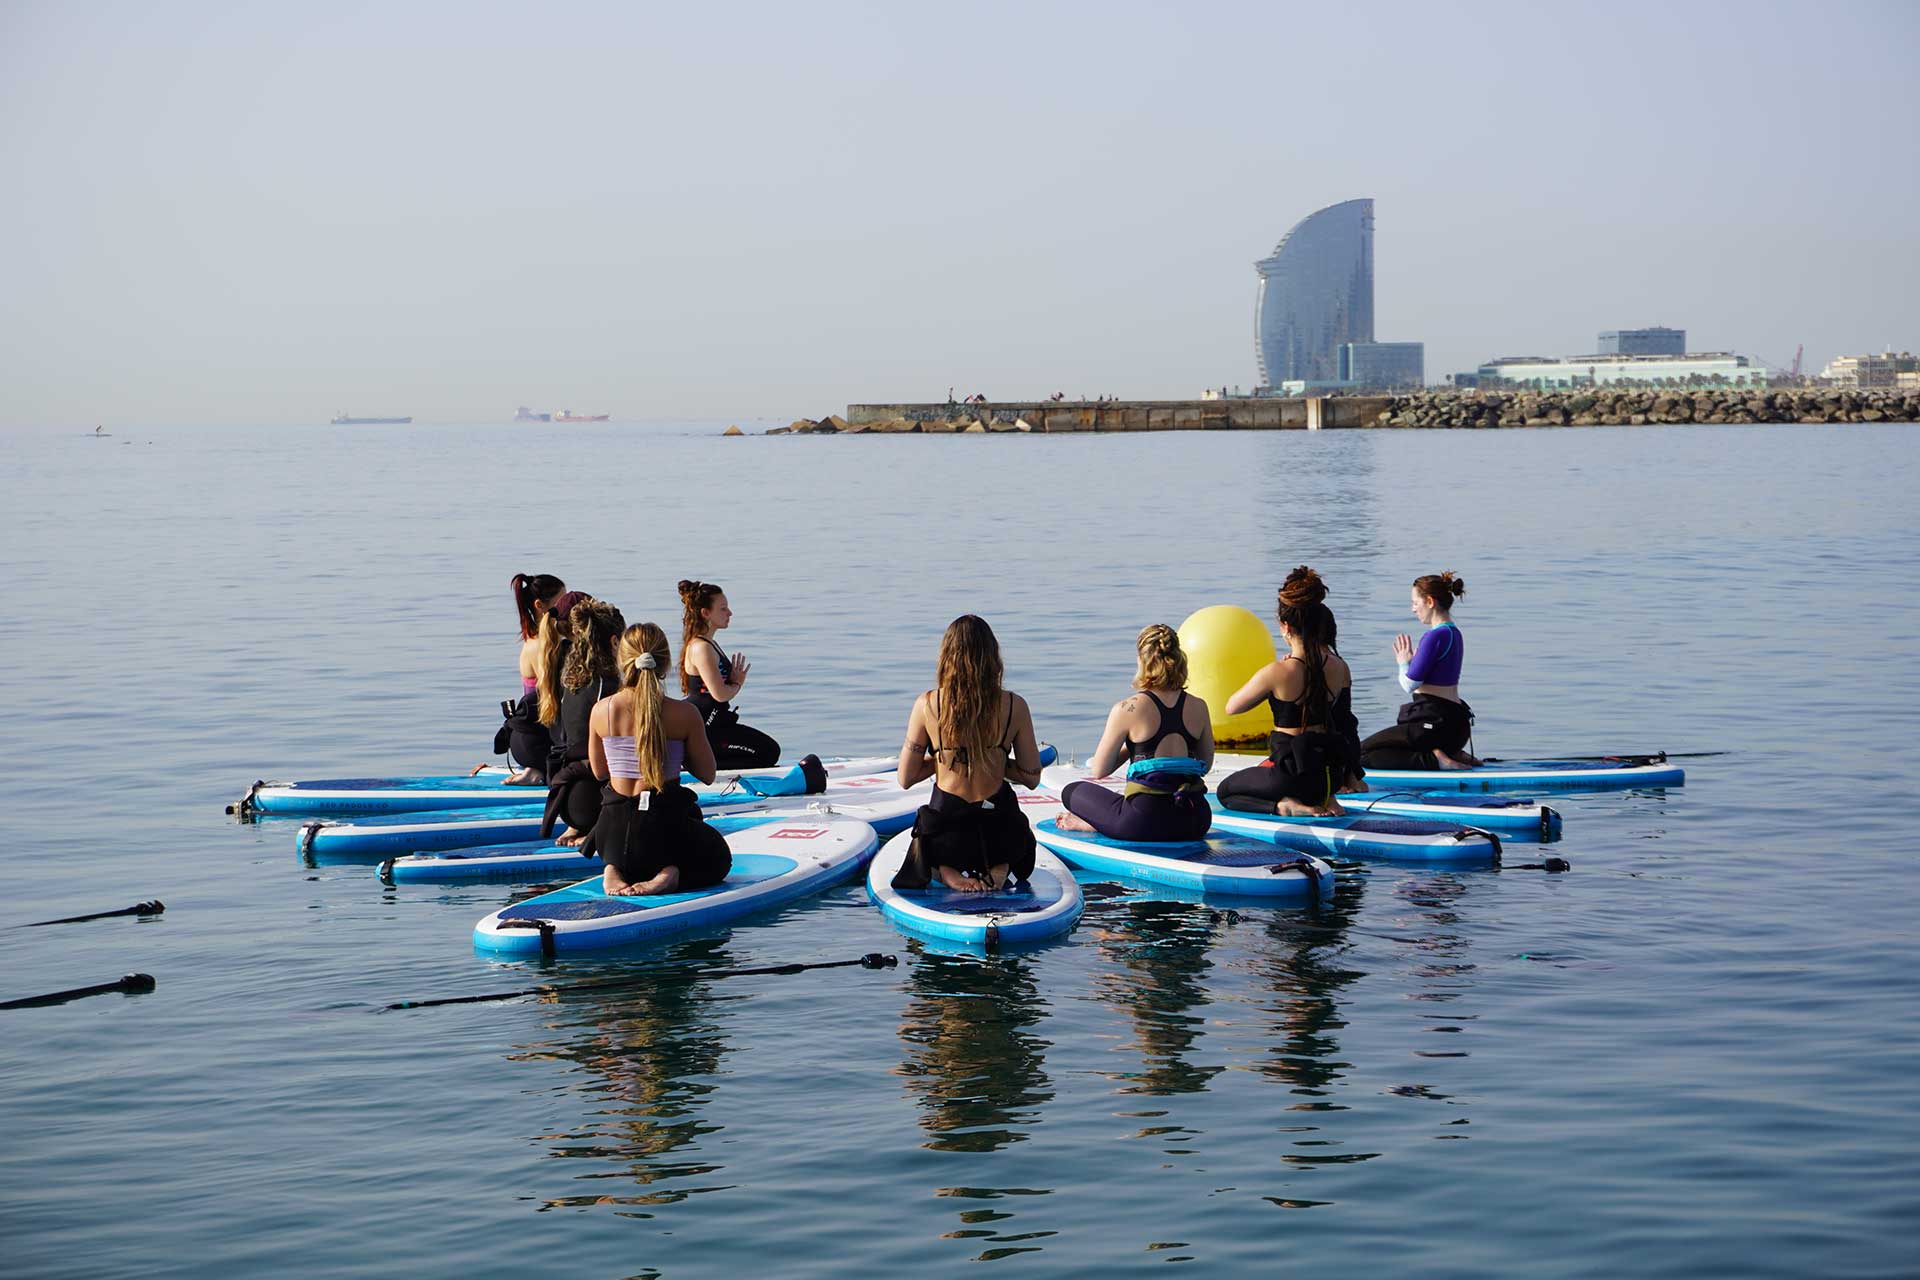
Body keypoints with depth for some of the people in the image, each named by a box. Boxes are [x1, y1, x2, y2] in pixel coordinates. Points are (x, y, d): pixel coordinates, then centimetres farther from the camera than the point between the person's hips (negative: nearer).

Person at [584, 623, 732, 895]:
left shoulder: (601, 711, -5)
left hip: (613, 830, 3)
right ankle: (672, 875, -3)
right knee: (719, 858, 29)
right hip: (667, 828, -3)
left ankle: (615, 872, 5)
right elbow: (707, 774, -2)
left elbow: (599, 771, 8)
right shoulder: (683, 714, -13)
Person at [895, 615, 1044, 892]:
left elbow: (906, 778, -2)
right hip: (999, 832, 0)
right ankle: (997, 869, 2)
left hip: (945, 832, 0)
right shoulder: (1014, 706, -8)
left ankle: (947, 870, 1)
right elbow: (1031, 778, 1)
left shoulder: (926, 705, -9)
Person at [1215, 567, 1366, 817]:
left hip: (1291, 773, -5)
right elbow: (1346, 726, 7)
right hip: (1330, 775, 5)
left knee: (1225, 790, 22)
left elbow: (1231, 707, -3)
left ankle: (1285, 805, -5)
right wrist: (1351, 776, 18)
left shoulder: (1277, 673, -19)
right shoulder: (1340, 668, -5)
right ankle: (1322, 798, 13)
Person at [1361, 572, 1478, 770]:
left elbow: (1410, 684, -14)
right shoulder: (1454, 634, 14)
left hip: (1434, 722, -10)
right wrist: (1410, 662, 13)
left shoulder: (1435, 636, -16)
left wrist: (1404, 663, 5)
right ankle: (1450, 755, 12)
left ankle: (1433, 759, -15)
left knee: (1362, 752, -5)